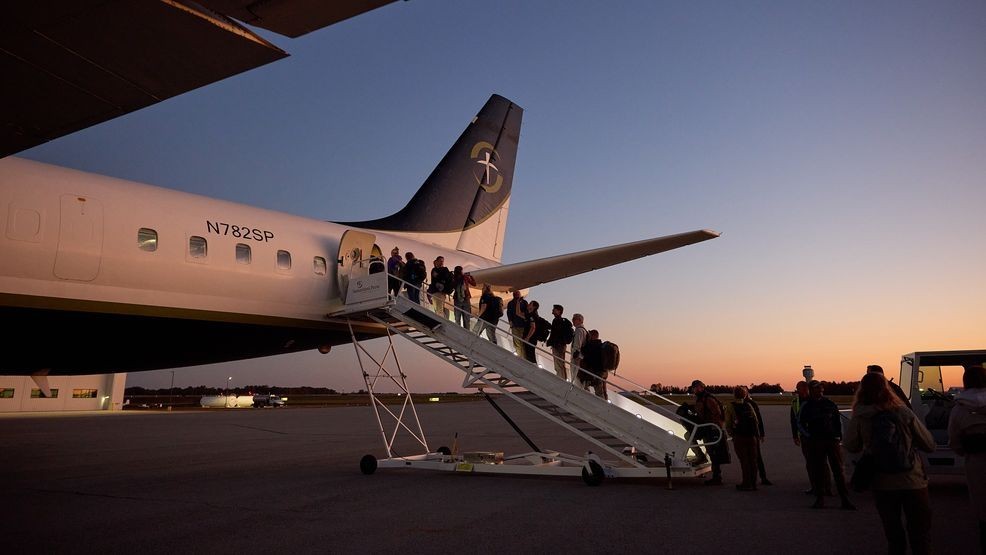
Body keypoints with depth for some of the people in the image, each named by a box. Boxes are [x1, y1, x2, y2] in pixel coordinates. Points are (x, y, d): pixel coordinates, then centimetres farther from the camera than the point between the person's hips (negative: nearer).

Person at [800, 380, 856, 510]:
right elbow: (801, 422, 10)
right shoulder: (806, 406, 3)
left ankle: (845, 500, 2)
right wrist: (809, 436, 0)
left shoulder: (830, 404, 7)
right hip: (815, 443, -1)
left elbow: (838, 420, 12)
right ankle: (820, 498, 11)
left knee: (839, 470, 0)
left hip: (833, 441, 1)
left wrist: (839, 437, 3)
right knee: (818, 470, 3)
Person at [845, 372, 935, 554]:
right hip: (913, 482, -1)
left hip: (882, 484, 1)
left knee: (894, 535, 16)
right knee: (920, 535, 11)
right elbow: (929, 445, 0)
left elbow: (851, 447, 3)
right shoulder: (903, 412, -7)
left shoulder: (859, 418, -8)